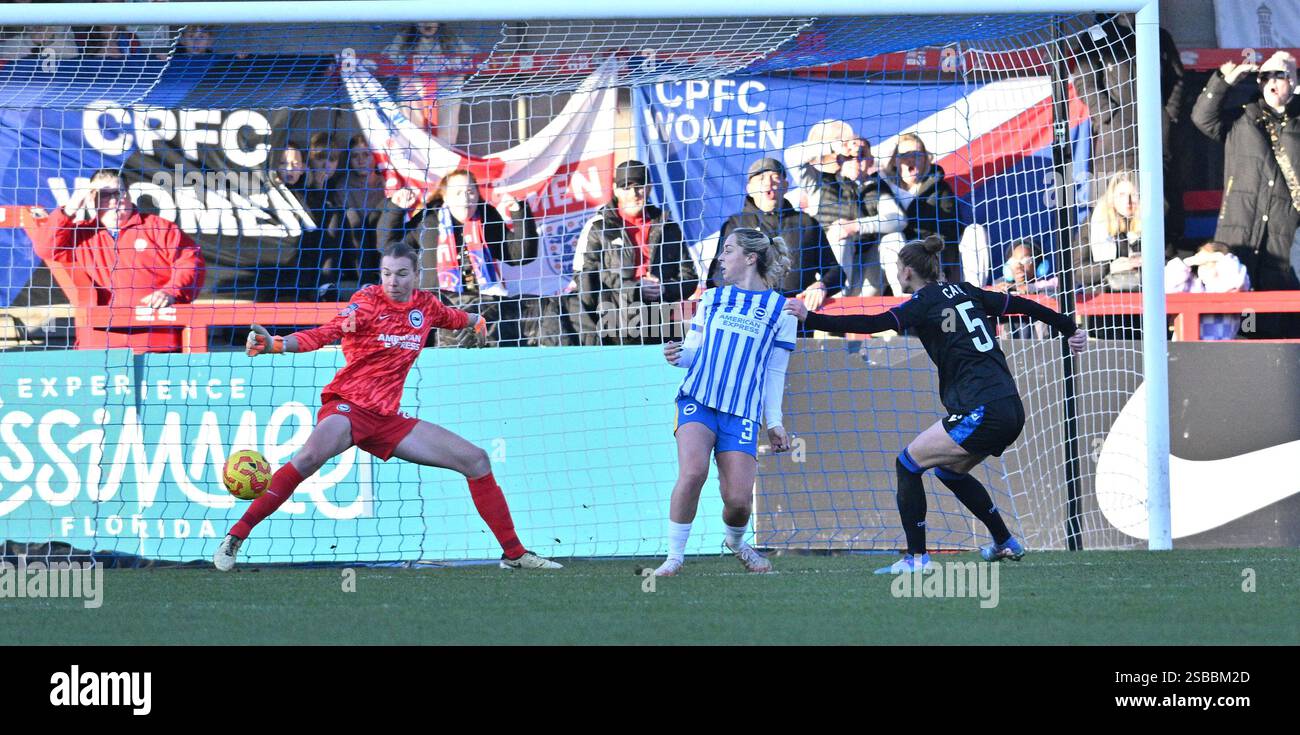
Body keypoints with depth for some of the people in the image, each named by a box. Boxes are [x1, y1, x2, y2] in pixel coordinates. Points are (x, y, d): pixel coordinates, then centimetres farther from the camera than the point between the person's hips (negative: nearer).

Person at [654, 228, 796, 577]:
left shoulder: (780, 309, 6)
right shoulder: (712, 298, 14)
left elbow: (774, 372, 10)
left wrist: (775, 423, 6)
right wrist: (678, 355, -6)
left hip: (742, 413, -1)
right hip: (697, 400, 1)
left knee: (738, 499, -9)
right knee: (693, 472, -25)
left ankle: (736, 541, 28)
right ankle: (675, 555, -13)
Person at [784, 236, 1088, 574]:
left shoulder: (923, 304, -5)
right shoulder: (964, 292, 16)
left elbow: (871, 324, -18)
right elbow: (1022, 305, 21)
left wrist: (810, 319, -19)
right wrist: (1068, 328, 34)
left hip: (982, 413, -9)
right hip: (1011, 412, 9)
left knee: (908, 464, 1)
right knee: (950, 471, 27)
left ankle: (917, 557, -3)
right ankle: (1006, 544, 32)